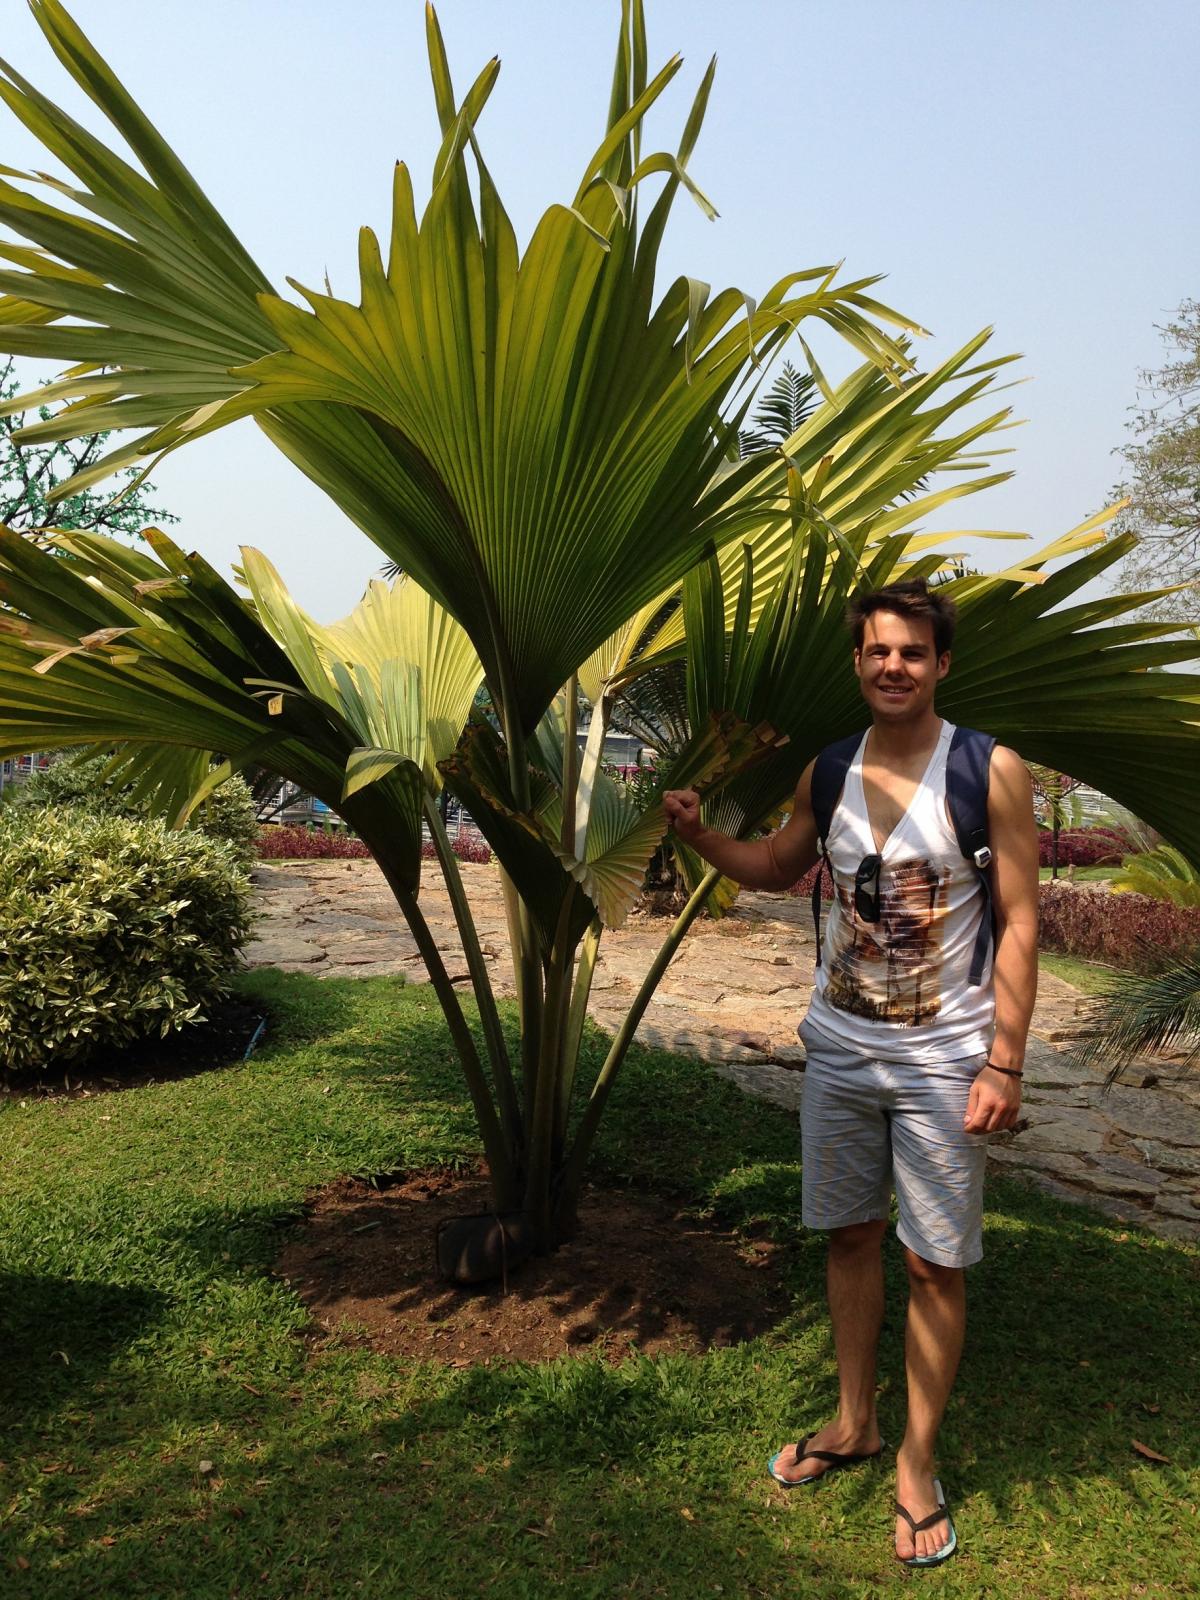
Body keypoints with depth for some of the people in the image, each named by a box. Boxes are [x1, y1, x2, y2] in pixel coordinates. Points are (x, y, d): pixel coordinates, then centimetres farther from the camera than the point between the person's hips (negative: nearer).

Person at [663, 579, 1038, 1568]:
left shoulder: (991, 772, -10)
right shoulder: (828, 773, 2)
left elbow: (1019, 923, -9)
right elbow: (781, 867, 19)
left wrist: (1003, 1063, -13)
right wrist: (699, 834, 0)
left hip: (942, 1060, -4)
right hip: (841, 1050, 4)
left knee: (935, 1262, 7)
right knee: (850, 1235, 16)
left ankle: (917, 1463, 26)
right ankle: (854, 1423, 36)